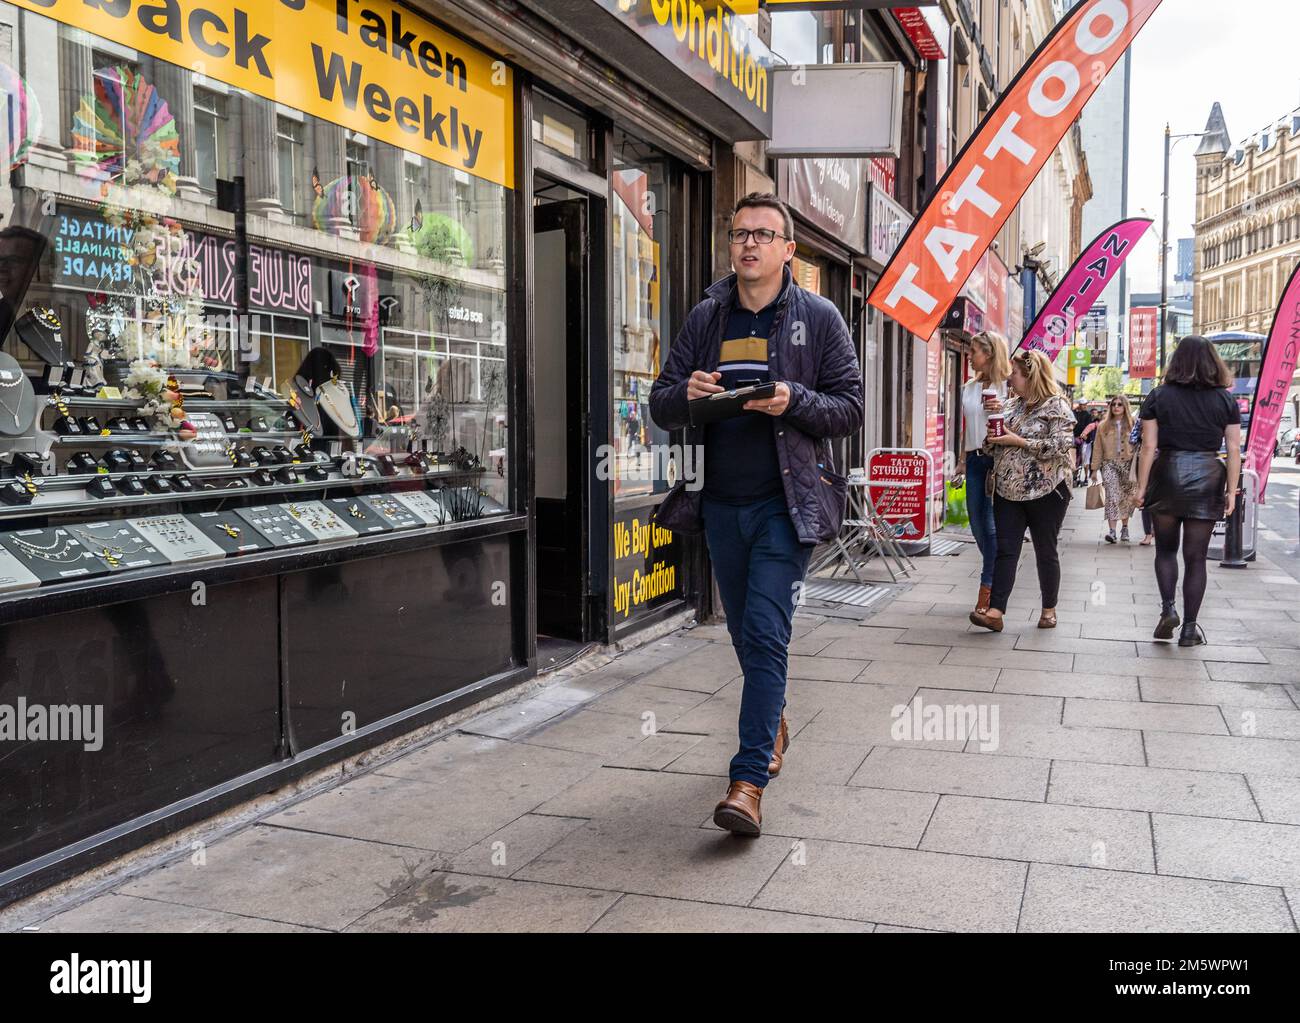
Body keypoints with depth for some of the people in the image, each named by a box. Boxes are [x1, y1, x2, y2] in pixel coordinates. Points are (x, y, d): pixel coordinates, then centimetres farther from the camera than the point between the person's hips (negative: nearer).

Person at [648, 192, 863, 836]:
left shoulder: (818, 317, 1)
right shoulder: (706, 318, 9)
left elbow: (850, 409, 0)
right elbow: (660, 407, 9)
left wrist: (795, 400, -19)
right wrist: (686, 393, -14)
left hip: (785, 501, -4)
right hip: (722, 502, 4)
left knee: (766, 634, -11)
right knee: (744, 632, 15)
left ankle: (749, 780, -9)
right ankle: (774, 724, 39)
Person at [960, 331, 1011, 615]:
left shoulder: (1006, 386, -5)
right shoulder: (969, 387, 14)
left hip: (997, 458, -7)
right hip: (974, 460, 7)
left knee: (991, 524, -7)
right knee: (977, 524, 8)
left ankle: (987, 587, 0)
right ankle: (998, 579, 24)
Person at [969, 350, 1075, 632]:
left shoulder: (1056, 406, -7)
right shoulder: (1012, 404, 14)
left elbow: (1060, 446, -19)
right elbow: (1000, 440, 24)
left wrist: (1019, 441, -18)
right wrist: (993, 436, 1)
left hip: (1045, 492, -5)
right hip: (1008, 490, 6)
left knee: (1046, 552, 7)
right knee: (1005, 550, -3)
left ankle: (1049, 610, 22)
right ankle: (995, 612, -9)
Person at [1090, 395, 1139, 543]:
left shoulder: (1133, 425, 3)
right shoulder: (1103, 426, 8)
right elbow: (1097, 449, 10)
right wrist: (1095, 469, 7)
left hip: (1128, 464, 0)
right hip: (1109, 464, 0)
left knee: (1127, 498, 9)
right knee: (1112, 495, -14)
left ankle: (1124, 528, 26)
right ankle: (1112, 530, -19)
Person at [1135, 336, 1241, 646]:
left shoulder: (1159, 397, 0)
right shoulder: (1226, 400, 3)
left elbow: (1148, 447, -3)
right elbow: (1234, 450, 0)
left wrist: (1142, 486, 2)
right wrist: (1231, 491, 6)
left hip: (1167, 477, 0)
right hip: (1207, 480, 0)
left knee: (1166, 548, 17)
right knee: (1196, 556, 6)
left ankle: (1168, 609, 1)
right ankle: (1189, 627, 9)